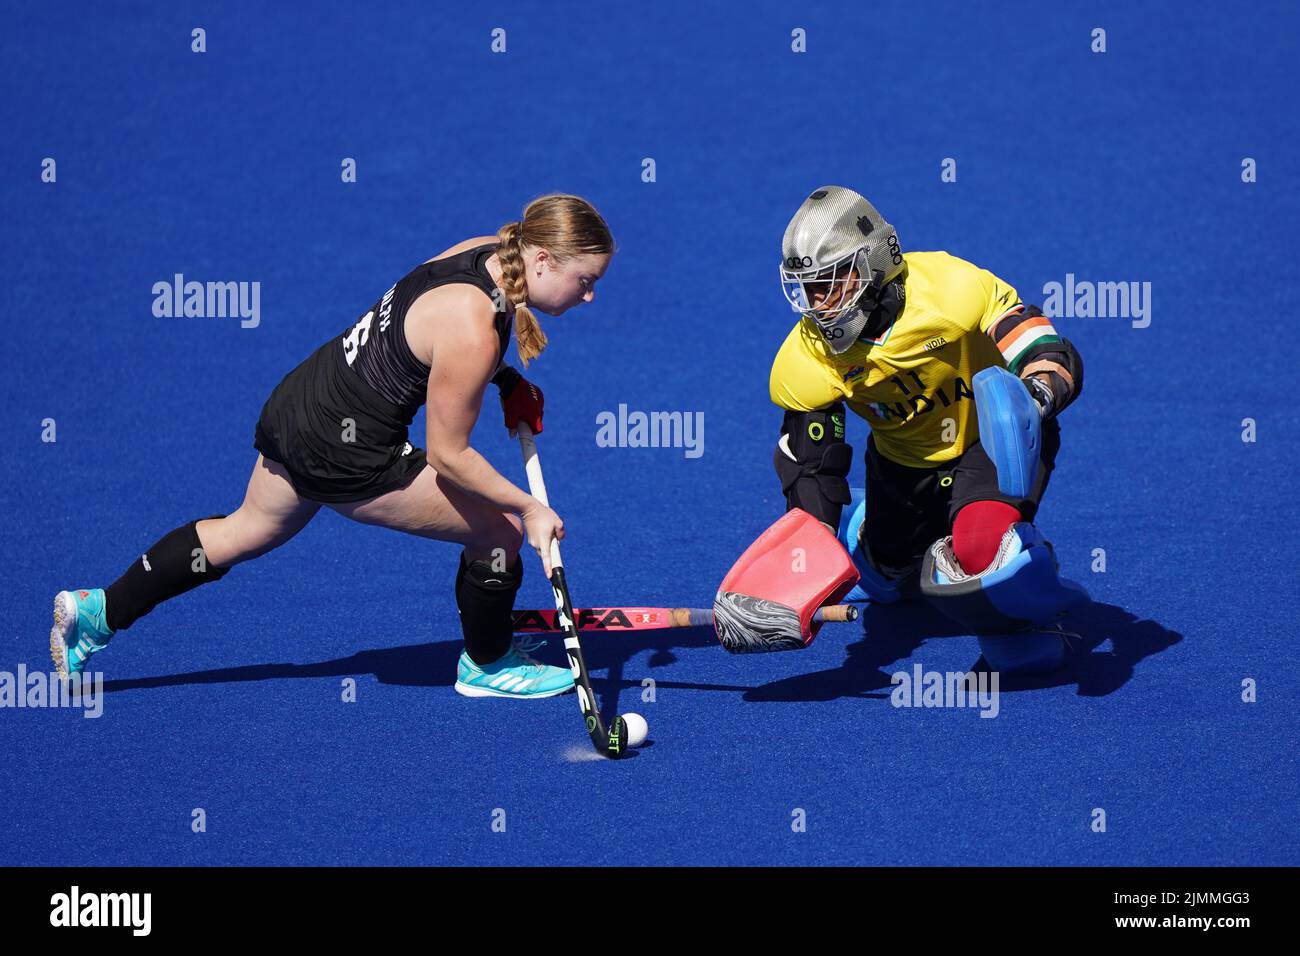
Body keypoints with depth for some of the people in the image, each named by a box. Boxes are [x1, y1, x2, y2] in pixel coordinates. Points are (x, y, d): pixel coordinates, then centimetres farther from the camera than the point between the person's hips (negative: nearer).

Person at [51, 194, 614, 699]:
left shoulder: (486, 253, -4)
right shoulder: (471, 333, -29)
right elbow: (448, 455, -21)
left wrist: (505, 380, 7)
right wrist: (529, 507, -14)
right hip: (345, 456, -9)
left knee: (248, 531, 29)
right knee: (499, 529, 4)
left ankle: (99, 612, 40)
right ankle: (488, 664, 28)